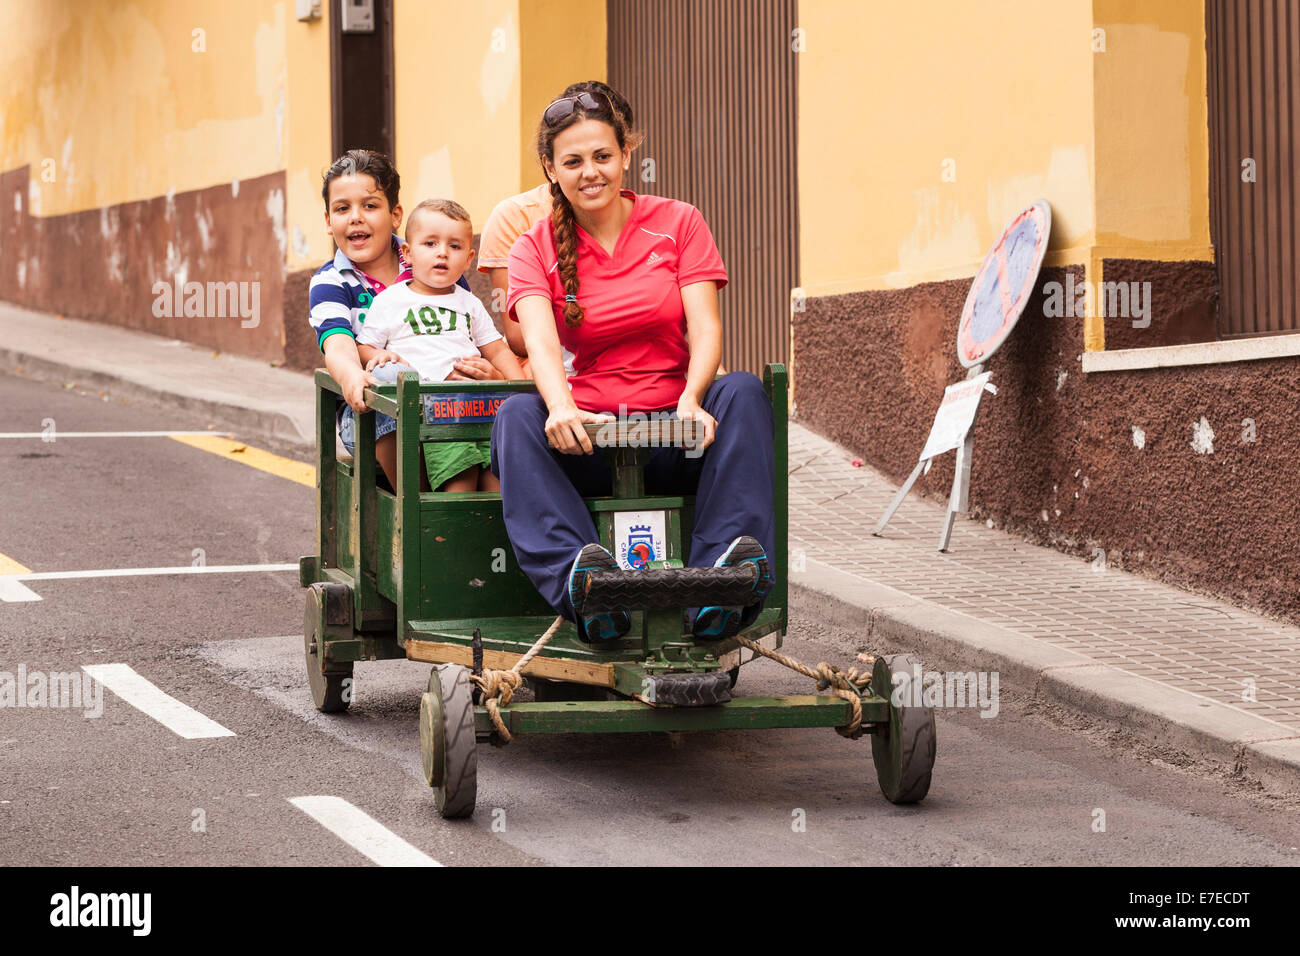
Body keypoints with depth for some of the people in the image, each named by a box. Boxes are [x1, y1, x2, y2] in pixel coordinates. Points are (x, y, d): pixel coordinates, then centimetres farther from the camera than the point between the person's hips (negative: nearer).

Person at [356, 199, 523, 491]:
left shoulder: (470, 304, 25)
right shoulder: (389, 301, 15)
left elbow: (498, 350, 26)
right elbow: (362, 347, 17)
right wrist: (379, 355, -6)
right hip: (425, 400, -4)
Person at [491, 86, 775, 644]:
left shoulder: (677, 223, 8)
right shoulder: (536, 250, 7)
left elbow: (706, 328, -4)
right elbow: (540, 340, -13)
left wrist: (691, 401, -27)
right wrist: (561, 408, -37)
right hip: (588, 433, 0)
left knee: (742, 391, -30)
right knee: (516, 417, -30)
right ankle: (578, 589, -50)